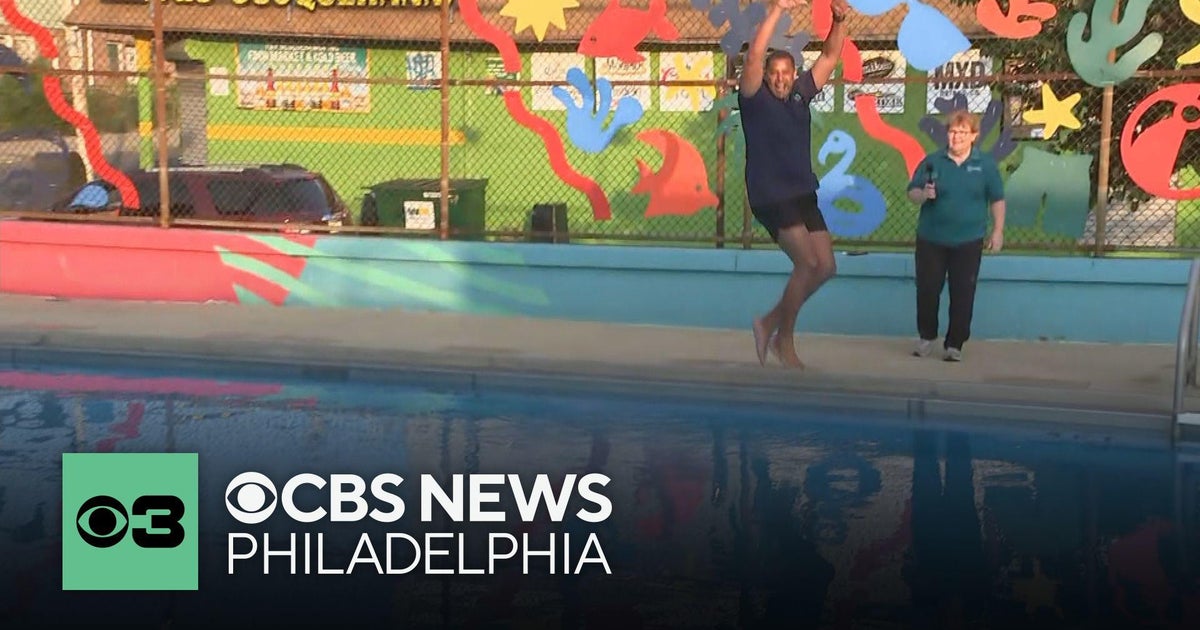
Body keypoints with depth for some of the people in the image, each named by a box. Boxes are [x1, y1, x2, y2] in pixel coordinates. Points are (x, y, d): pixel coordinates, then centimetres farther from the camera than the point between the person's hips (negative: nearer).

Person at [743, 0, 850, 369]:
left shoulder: (801, 95, 8)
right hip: (769, 197, -7)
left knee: (826, 266, 2)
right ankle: (785, 340, -2)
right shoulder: (754, 99, -6)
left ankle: (771, 322, 16)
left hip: (804, 195, 7)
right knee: (807, 261, -18)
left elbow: (830, 56, 12)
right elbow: (754, 57, -20)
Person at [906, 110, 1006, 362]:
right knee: (927, 290, 4)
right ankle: (927, 336, 24)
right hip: (931, 239, 1)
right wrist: (923, 194, -19)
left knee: (962, 295, 0)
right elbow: (912, 193, 3)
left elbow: (997, 199, 7)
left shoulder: (985, 164, 1)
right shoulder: (932, 161, 0)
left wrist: (997, 231, 3)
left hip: (968, 242, -1)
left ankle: (954, 344, 11)